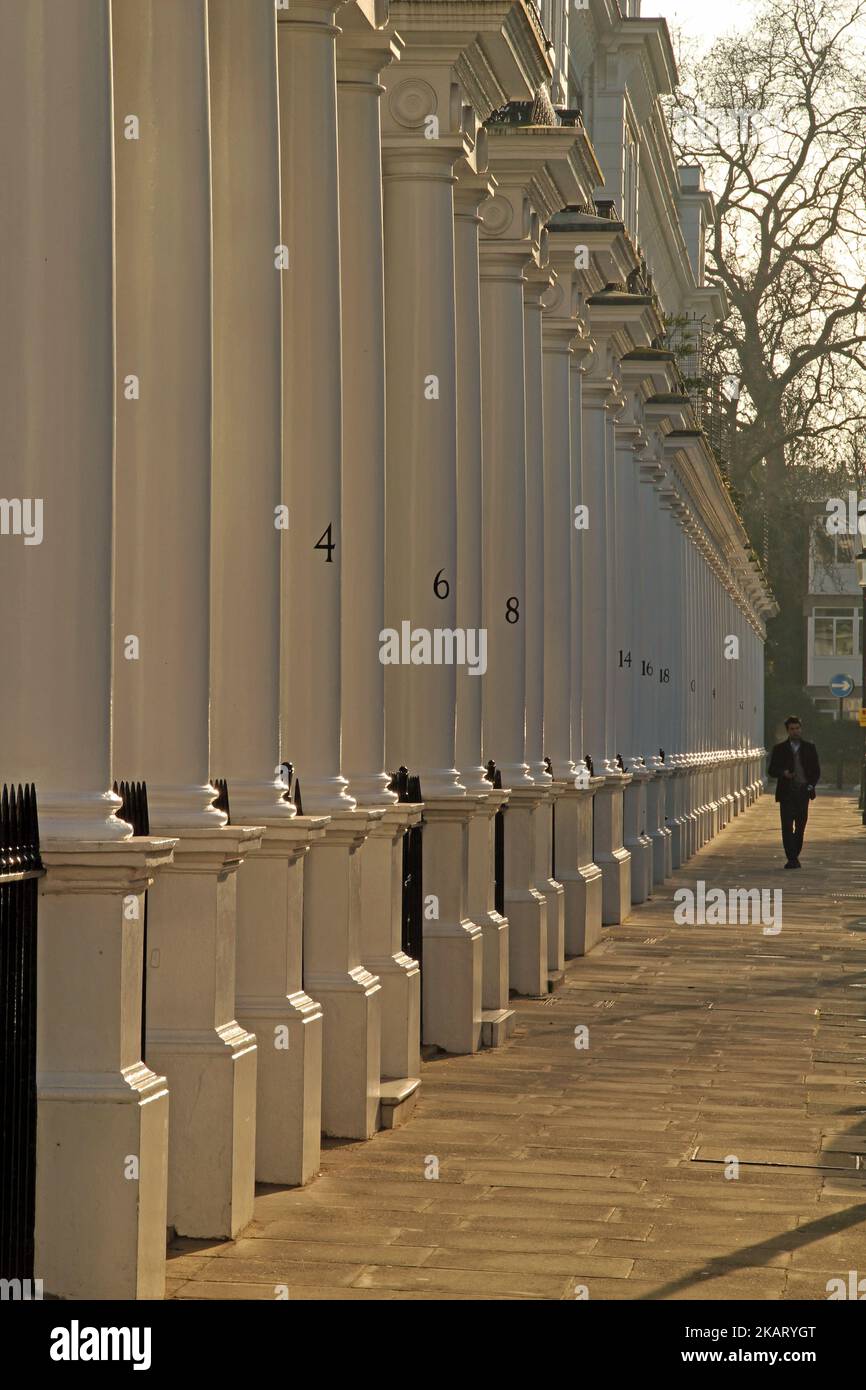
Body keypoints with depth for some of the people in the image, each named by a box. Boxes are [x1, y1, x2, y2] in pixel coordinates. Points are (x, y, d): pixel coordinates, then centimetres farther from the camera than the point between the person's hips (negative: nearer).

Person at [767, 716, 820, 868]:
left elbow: (816, 771, 13)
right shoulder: (779, 749, 6)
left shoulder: (810, 748, 10)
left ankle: (795, 857, 17)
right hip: (786, 793, -2)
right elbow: (771, 770, 5)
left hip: (803, 793, 2)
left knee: (800, 827, 5)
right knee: (787, 827, -10)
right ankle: (792, 858, -11)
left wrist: (810, 785, -4)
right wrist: (783, 773, -15)